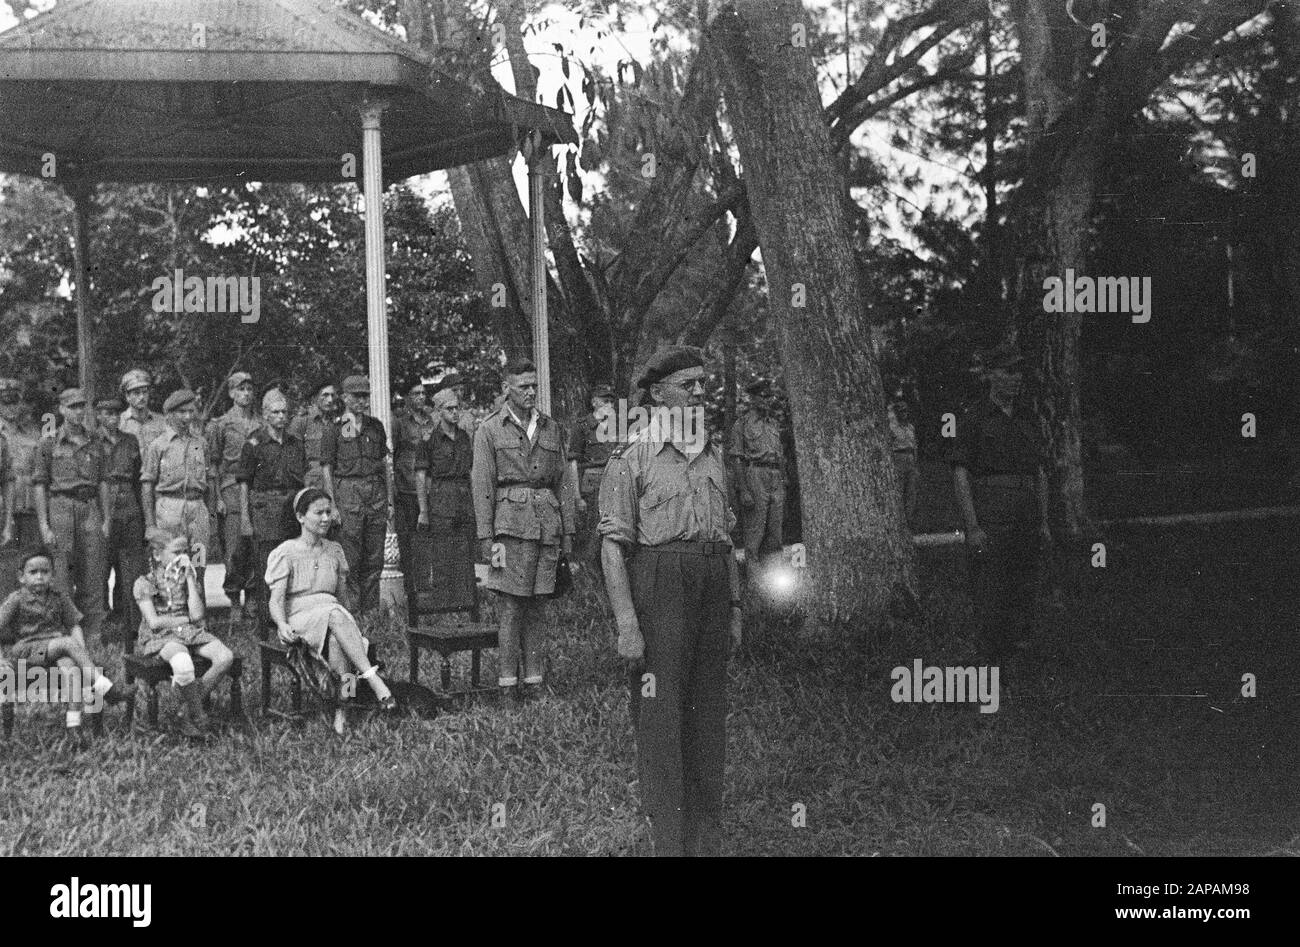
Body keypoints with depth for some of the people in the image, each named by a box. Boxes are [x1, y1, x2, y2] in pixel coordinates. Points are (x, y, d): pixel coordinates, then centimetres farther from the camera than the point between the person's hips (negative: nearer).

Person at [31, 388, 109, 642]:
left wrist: (105, 519, 7)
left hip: (90, 508, 3)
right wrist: (44, 525, -7)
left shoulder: (93, 444, 14)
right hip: (61, 507, -3)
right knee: (62, 573, -5)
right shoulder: (48, 445, 3)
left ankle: (94, 631, 7)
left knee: (93, 574, 2)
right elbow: (39, 485, 0)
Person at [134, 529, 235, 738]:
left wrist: (190, 578, -3)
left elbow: (197, 614, -2)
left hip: (192, 633, 5)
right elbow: (154, 622, -8)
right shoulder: (144, 583, 2)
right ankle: (199, 718, -16)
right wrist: (186, 619, -2)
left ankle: (187, 711, -15)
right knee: (183, 665, -40)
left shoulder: (188, 577, 14)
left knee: (226, 656, -25)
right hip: (161, 637, -5)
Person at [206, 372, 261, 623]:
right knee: (234, 549, -5)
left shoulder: (261, 425, 13)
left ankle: (254, 598, 10)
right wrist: (217, 497, -6)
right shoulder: (220, 425, 4)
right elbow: (212, 463, 1)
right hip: (231, 491, -3)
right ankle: (235, 603, 2)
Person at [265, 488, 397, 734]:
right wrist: (283, 626, -28)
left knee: (338, 640, -37)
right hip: (298, 620, -3)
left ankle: (340, 711, -44)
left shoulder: (334, 551, 16)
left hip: (331, 618, 3)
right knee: (334, 613, -38)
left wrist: (353, 626, 5)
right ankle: (374, 681, -47)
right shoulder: (286, 553, 1)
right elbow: (276, 600, -9)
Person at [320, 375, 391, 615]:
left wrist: (390, 499, 12)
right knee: (350, 561, -5)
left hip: (376, 493, 4)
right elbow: (326, 469, -1)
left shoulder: (375, 426, 15)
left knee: (374, 559, 5)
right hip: (348, 493, -4)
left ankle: (371, 610, 11)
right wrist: (332, 506, -9)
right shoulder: (333, 430, 1)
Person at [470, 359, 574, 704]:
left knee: (534, 606, 8)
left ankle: (534, 682, 12)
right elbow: (481, 485, 0)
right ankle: (507, 685, -1)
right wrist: (486, 537, -6)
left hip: (547, 525, 4)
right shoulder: (489, 430, 3)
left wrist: (568, 531, 10)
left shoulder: (552, 428, 15)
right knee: (510, 607, -6)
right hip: (510, 523, -4)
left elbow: (564, 482, 16)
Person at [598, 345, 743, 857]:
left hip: (713, 584, 6)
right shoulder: (632, 456, -5)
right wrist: (626, 623, -17)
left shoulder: (713, 455, 15)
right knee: (661, 719, -4)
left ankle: (706, 840, 18)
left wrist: (735, 608, 14)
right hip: (657, 582, -6)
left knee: (708, 715, 9)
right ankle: (669, 841, 2)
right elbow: (613, 544, -9)